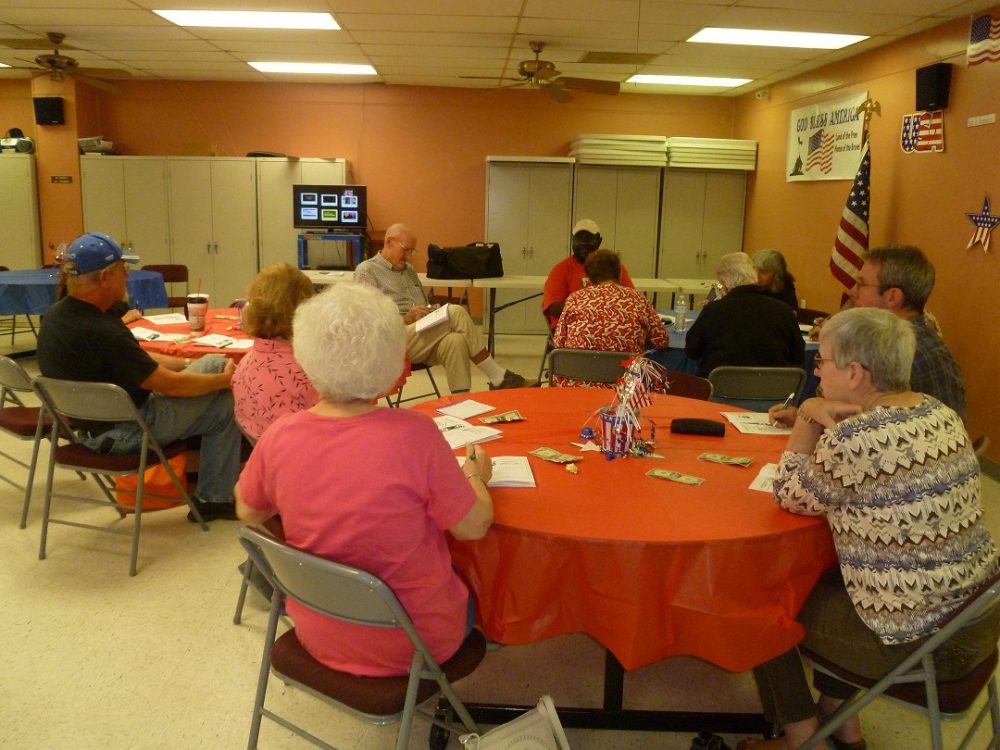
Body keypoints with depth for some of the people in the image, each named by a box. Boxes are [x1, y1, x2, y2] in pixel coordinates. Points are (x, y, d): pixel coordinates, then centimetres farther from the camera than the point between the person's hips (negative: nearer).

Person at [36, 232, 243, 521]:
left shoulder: (56, 315, -2)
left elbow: (139, 358, 9)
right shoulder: (101, 332, -31)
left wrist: (188, 363, 8)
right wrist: (225, 380, -7)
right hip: (123, 433, -9)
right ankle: (215, 499, 14)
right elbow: (170, 385, -21)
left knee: (216, 363, 13)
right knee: (226, 403, 1)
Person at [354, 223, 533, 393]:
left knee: (455, 341, -31)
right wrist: (405, 319, -21)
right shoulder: (366, 270, 3)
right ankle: (499, 378, -20)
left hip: (425, 337, 6)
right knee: (455, 313, -25)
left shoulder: (409, 270, 25)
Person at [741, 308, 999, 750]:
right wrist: (823, 422, 4)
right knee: (824, 578, 27)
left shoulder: (854, 438, -24)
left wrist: (807, 417, -4)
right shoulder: (940, 413, 3)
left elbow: (791, 498, -8)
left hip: (920, 640, -8)